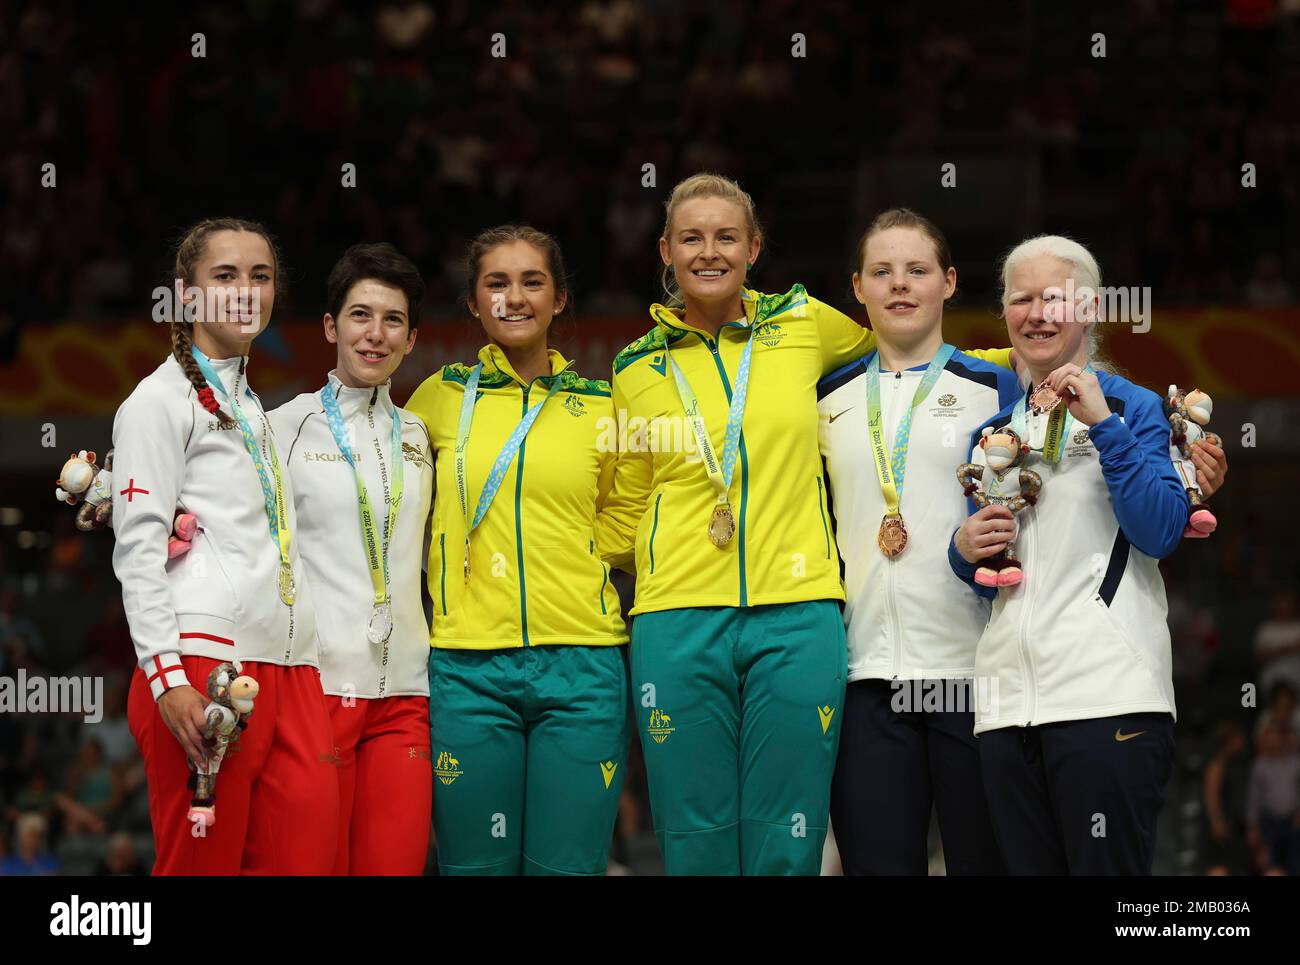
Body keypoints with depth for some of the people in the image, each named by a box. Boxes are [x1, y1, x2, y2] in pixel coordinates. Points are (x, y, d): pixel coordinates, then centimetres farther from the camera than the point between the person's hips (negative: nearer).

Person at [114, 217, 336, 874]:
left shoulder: (252, 409, 25)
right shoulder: (161, 399, 2)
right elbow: (137, 549, -7)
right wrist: (167, 678, -17)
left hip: (289, 669, 7)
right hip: (204, 664, -7)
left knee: (307, 857, -4)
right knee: (200, 867, -9)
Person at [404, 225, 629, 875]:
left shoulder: (601, 408, 10)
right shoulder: (441, 397, 8)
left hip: (581, 666, 0)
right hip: (469, 668, 0)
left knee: (568, 867, -2)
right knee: (477, 868, 0)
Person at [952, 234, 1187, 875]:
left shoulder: (1133, 408, 4)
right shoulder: (994, 430, 19)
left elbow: (1161, 534, -11)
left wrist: (1103, 425, -14)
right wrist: (966, 549, 2)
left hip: (1108, 695, -5)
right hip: (1007, 700, 5)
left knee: (1109, 867, -8)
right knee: (1029, 867, 6)